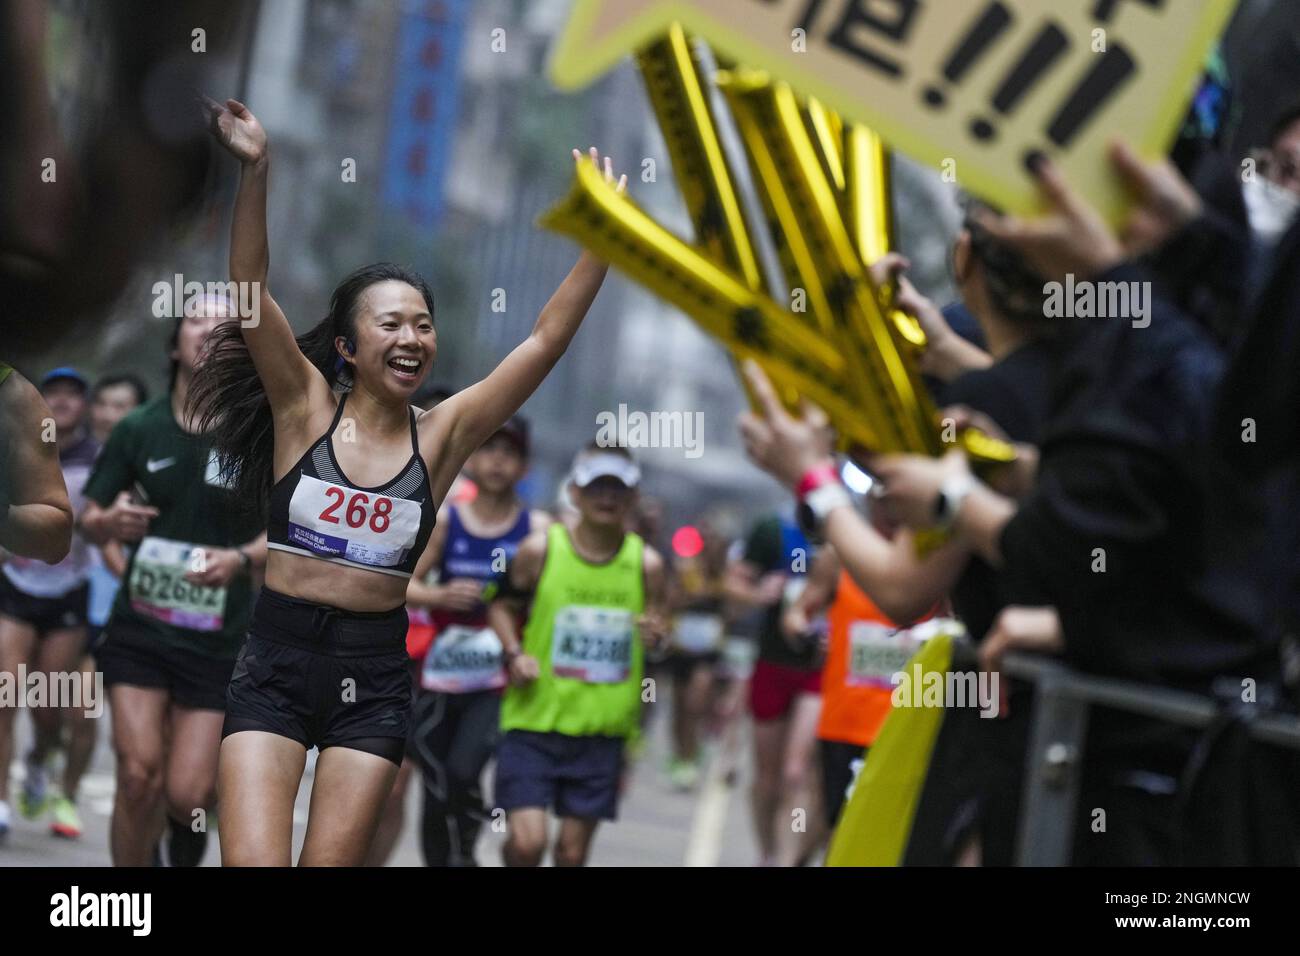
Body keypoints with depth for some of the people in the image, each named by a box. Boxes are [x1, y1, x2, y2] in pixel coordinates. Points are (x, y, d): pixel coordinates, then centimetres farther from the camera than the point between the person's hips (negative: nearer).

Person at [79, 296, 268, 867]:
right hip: (139, 630, 1)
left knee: (186, 794, -4)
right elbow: (89, 519, 8)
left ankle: (186, 841, 33)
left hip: (218, 642, -1)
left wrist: (241, 558, -20)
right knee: (139, 773, -12)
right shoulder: (139, 429, 0)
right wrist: (109, 523, -15)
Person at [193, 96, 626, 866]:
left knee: (333, 862, 4)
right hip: (276, 660, -2)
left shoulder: (443, 434, 1)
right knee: (254, 860, -11)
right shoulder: (304, 407, -2)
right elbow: (250, 291, -13)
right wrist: (256, 171, -25)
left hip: (376, 670, 2)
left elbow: (545, 343, -3)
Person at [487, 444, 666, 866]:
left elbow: (657, 623, 13)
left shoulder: (646, 563, 0)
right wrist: (515, 653, -8)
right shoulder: (540, 549, -4)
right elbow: (502, 605, 9)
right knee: (527, 840, -12)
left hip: (602, 731, 2)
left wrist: (656, 636, -11)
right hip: (534, 721, -2)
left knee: (573, 849, 6)